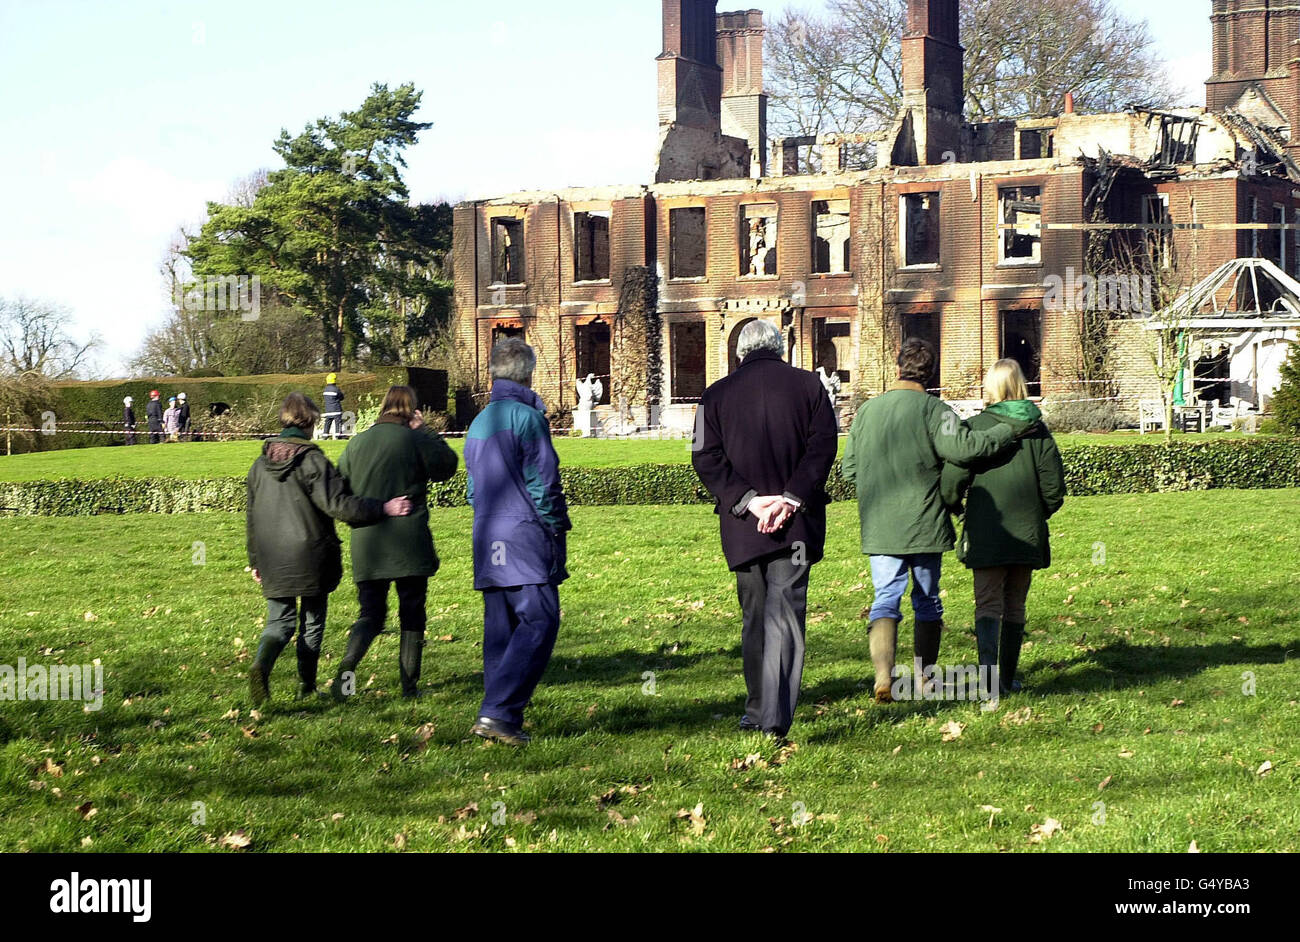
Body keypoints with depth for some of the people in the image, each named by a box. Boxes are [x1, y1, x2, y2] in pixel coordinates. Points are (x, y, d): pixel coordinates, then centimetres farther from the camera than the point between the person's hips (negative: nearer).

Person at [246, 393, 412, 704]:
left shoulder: (260, 465, 6)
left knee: (280, 620, 9)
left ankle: (261, 665, -19)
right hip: (310, 556, -4)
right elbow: (337, 504, -18)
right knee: (312, 621, 10)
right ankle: (307, 687, 15)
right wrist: (384, 508, -13)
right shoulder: (312, 461, -13)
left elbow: (252, 517, 12)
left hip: (273, 560, 4)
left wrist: (255, 561, 21)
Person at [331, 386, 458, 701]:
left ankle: (348, 663, -19)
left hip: (366, 545, 3)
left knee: (371, 613, 8)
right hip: (409, 542, -3)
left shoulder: (357, 442, 7)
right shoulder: (415, 440, -7)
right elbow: (447, 465, 7)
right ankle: (409, 684, 9)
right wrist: (425, 431, 9)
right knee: (412, 615, 9)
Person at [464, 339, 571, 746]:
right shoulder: (526, 417, -8)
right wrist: (558, 529, 0)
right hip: (526, 537, -8)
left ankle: (500, 716, 8)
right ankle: (498, 711, -19)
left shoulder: (478, 424, 17)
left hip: (488, 540, 8)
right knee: (538, 623, -9)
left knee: (500, 629, 10)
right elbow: (543, 482, -10)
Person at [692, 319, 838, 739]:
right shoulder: (808, 385, 3)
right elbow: (822, 446, -6)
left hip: (742, 526, 2)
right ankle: (776, 719, -18)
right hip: (797, 523, -2)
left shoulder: (717, 394, 6)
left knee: (754, 618, 16)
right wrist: (791, 498, -11)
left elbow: (706, 458, -2)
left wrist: (747, 500, -8)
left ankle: (757, 711, 24)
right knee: (785, 616, -5)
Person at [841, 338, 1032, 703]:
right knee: (927, 601, 13)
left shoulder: (867, 410, 4)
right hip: (924, 523, -2)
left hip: (878, 526, 2)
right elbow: (967, 447, -22)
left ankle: (883, 675, -17)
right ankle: (925, 677, 20)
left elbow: (849, 469, 7)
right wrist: (1012, 428, -11)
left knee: (886, 598, 1)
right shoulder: (932, 410, -10)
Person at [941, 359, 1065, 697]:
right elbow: (1054, 487, 2)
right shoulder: (1038, 429, 3)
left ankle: (988, 665, -26)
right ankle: (1008, 678, 19)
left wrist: (953, 506, 8)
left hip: (986, 533, -3)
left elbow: (953, 477, -12)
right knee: (1015, 606, 13)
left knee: (988, 603, -2)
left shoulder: (975, 426, -7)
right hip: (1027, 533, 3)